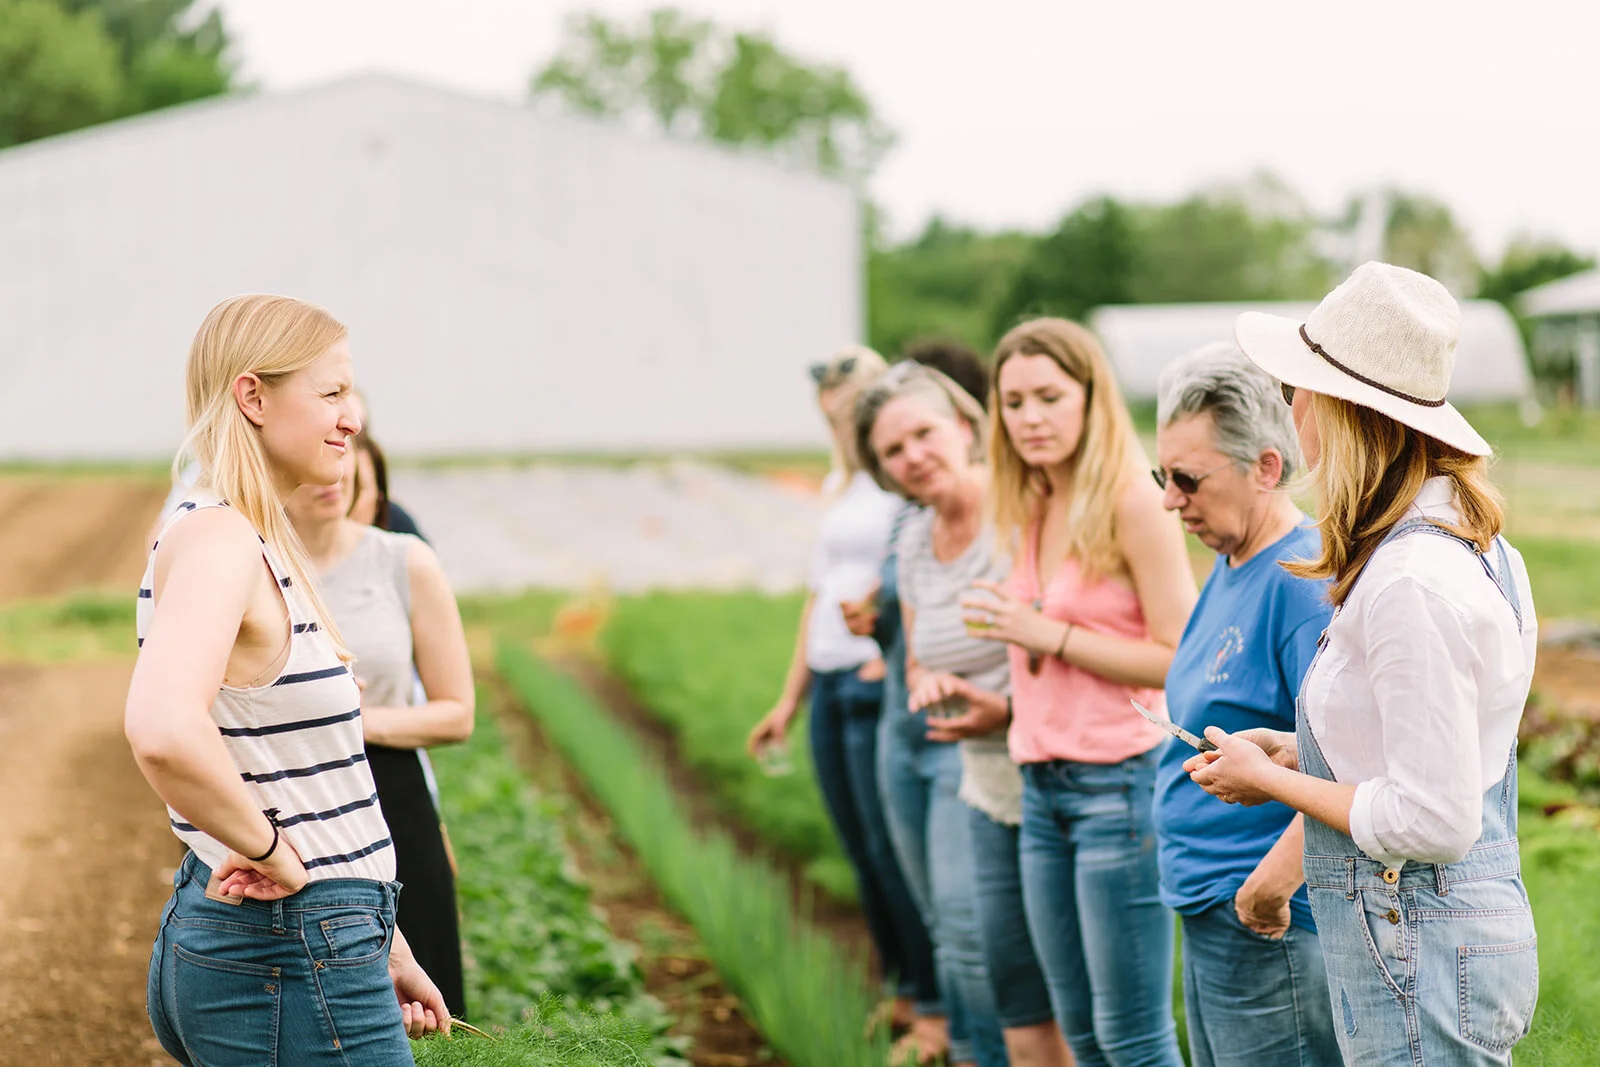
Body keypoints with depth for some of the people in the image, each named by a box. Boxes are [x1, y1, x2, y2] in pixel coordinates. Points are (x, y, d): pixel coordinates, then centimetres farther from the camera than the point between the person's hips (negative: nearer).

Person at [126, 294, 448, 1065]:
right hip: (291, 962, -10)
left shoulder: (263, 543, 14)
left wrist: (384, 947, 20)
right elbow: (163, 731, -35)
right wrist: (272, 851, -21)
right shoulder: (216, 538, -16)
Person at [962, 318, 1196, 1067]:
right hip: (1042, 784, 8)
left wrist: (1050, 635, -15)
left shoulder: (1132, 502, -11)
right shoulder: (1031, 510, 13)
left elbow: (1180, 661, -16)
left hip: (1119, 780, -8)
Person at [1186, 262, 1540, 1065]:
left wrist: (1272, 781, -10)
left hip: (1419, 950, -10)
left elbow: (1434, 823, -22)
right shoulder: (1476, 545, 9)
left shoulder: (1411, 584, -22)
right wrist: (1296, 752, 11)